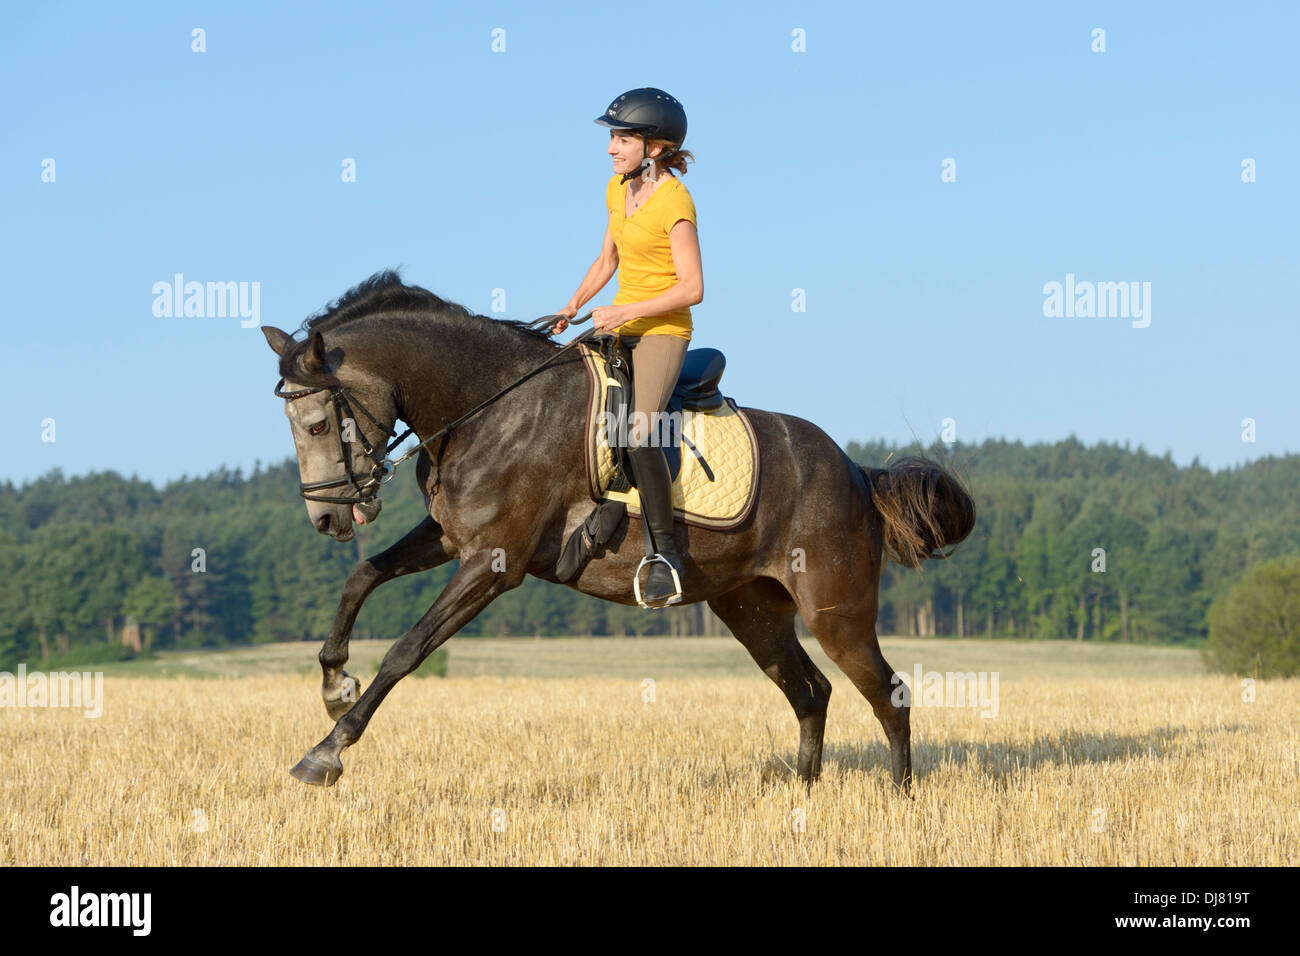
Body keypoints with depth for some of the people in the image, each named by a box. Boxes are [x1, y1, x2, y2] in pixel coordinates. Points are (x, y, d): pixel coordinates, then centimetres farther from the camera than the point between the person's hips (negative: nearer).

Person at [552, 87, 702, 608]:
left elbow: (692, 288, -20)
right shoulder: (618, 189, 8)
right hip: (620, 325, 9)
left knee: (638, 434, -26)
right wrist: (573, 307, 6)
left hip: (663, 332, -9)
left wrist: (624, 312, -20)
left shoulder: (674, 202, -16)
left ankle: (663, 554, -20)